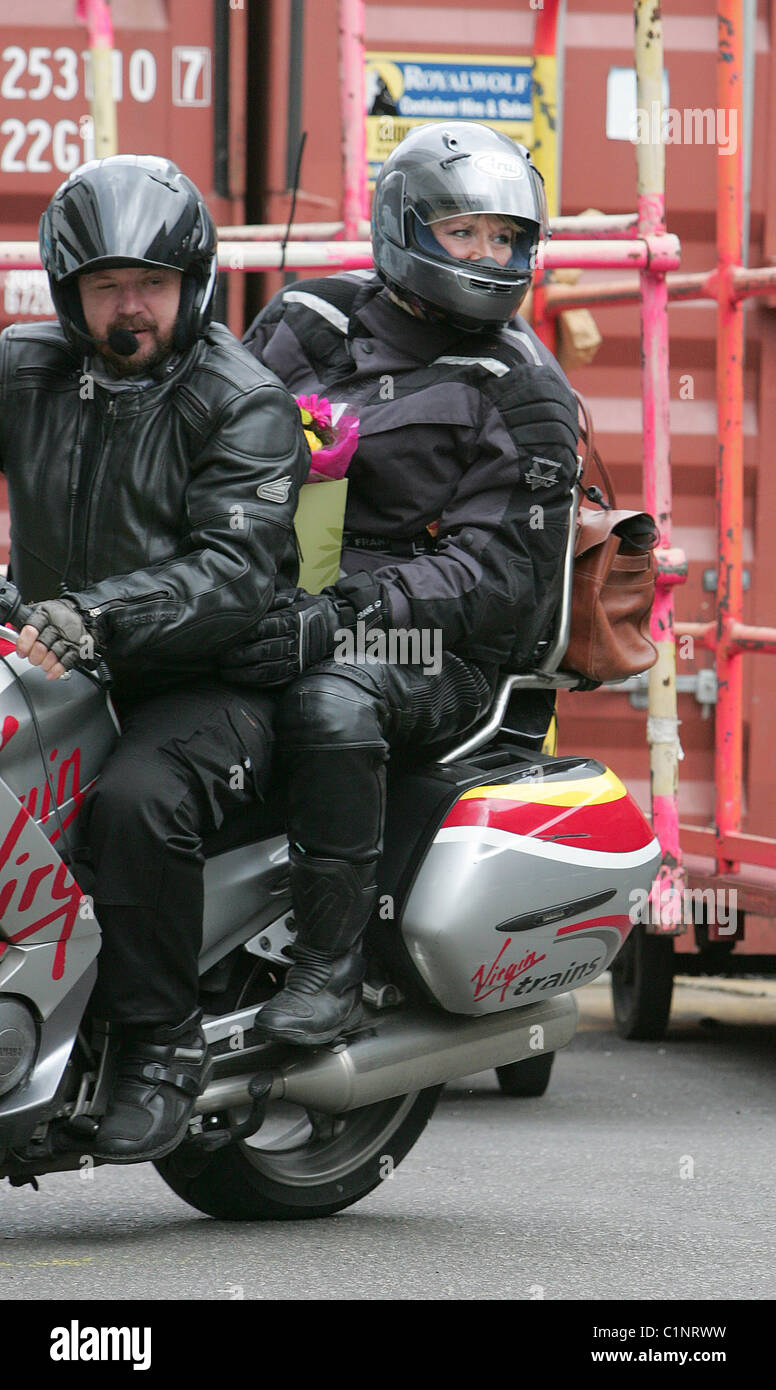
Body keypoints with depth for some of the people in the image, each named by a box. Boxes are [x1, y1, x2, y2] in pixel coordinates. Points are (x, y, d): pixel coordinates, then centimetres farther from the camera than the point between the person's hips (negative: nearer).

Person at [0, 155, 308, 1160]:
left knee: (136, 802, -33)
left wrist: (99, 615, -33)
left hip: (207, 685, -5)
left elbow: (235, 570, -17)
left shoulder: (245, 407, -5)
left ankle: (161, 1041, -20)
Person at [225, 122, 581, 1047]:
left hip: (435, 653, -4)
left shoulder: (526, 399, 1)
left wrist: (340, 621, -24)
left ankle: (331, 969, -30)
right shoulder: (308, 323, 13)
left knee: (332, 698, -37)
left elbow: (488, 572, -9)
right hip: (274, 605, 5)